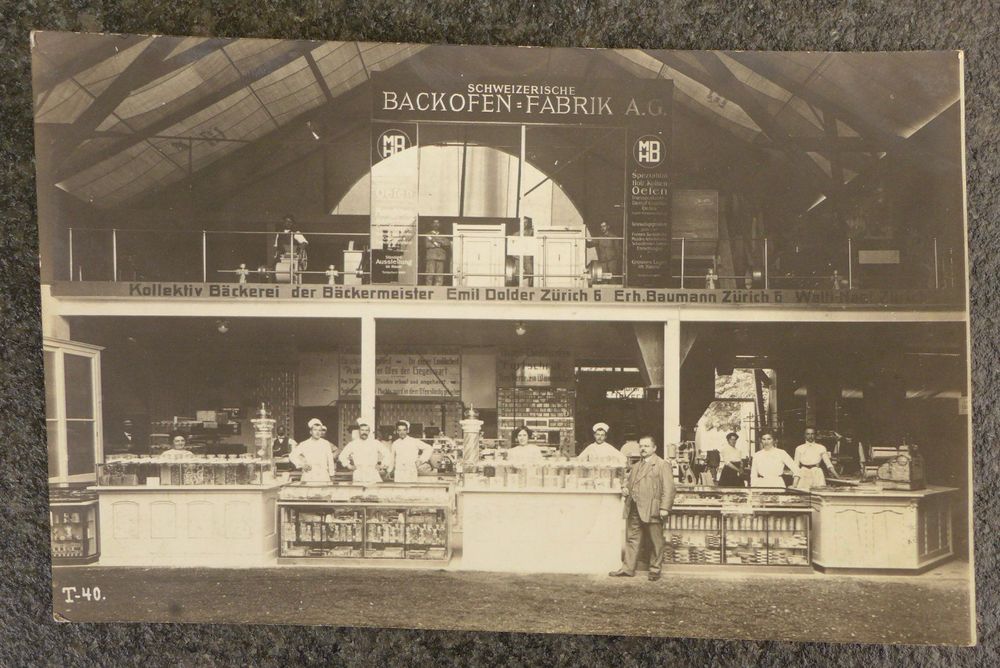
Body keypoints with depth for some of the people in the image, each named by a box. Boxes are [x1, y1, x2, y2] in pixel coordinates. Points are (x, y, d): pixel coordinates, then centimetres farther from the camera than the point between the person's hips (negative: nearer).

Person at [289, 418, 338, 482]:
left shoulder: (326, 444, 5)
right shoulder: (304, 444, 6)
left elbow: (330, 461, 9)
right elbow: (292, 456, 9)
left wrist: (331, 476, 10)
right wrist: (302, 464, -5)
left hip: (324, 477, 0)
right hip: (308, 477, 0)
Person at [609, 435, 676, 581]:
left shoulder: (663, 465, -2)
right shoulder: (636, 466, 21)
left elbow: (668, 488, -10)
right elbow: (628, 481, 34)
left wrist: (665, 507, -19)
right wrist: (625, 489, 9)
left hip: (651, 510, -6)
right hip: (634, 510, 6)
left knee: (656, 541, 1)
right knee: (632, 539, 9)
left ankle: (655, 569, 13)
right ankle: (628, 568, 15)